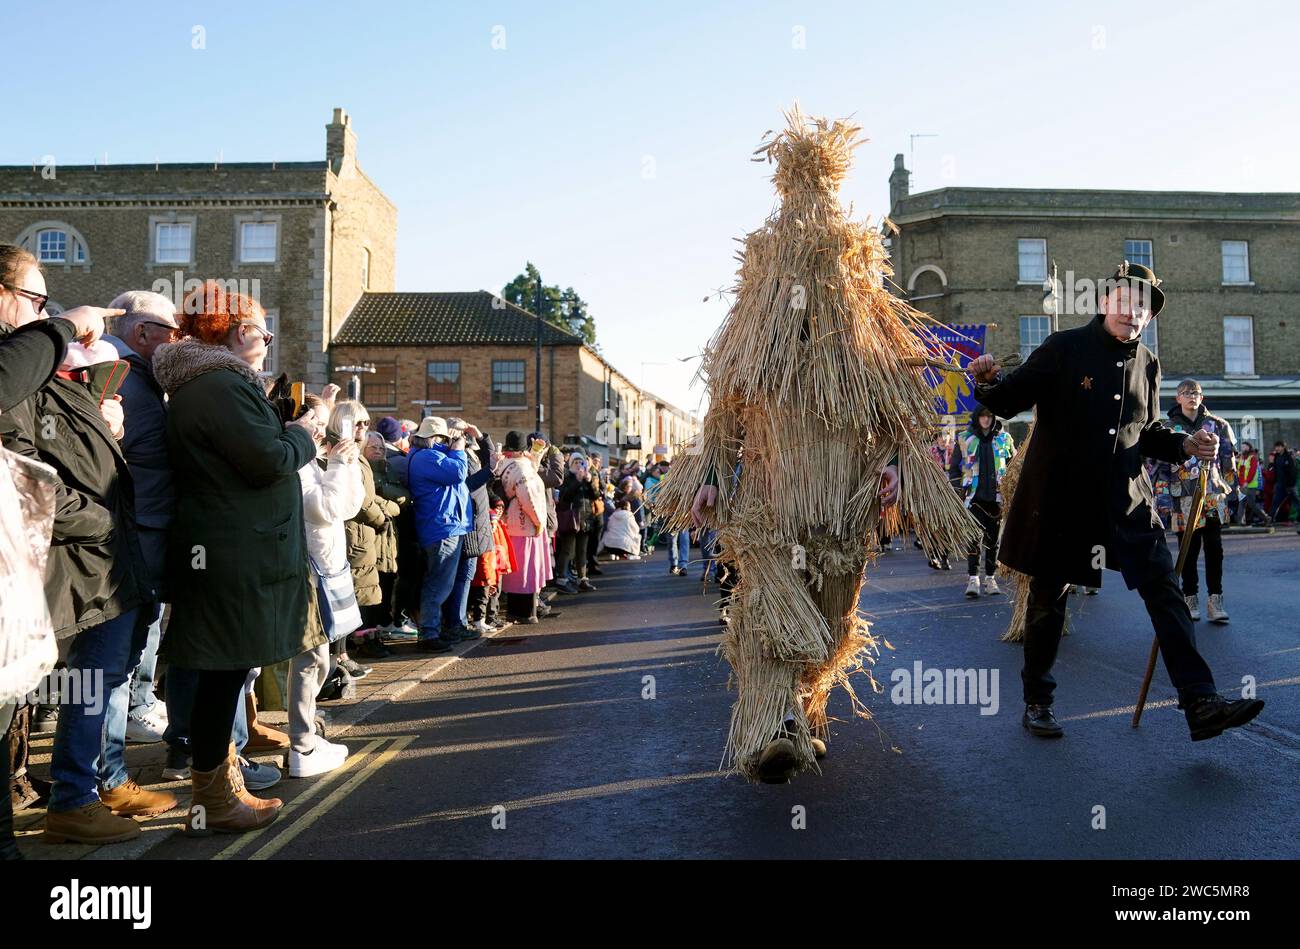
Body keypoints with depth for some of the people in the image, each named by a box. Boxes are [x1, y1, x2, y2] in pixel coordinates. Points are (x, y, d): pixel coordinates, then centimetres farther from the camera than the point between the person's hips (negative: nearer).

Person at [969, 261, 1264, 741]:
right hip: (1060, 497, -4)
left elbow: (1148, 430, 20)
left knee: (1164, 589, -6)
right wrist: (989, 382, -28)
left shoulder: (1147, 364, 9)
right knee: (1048, 600, 7)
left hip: (1126, 499, 4)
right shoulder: (1064, 348, -6)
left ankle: (1201, 705, -2)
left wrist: (1184, 445, 0)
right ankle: (1037, 702, 22)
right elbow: (1010, 401, -6)